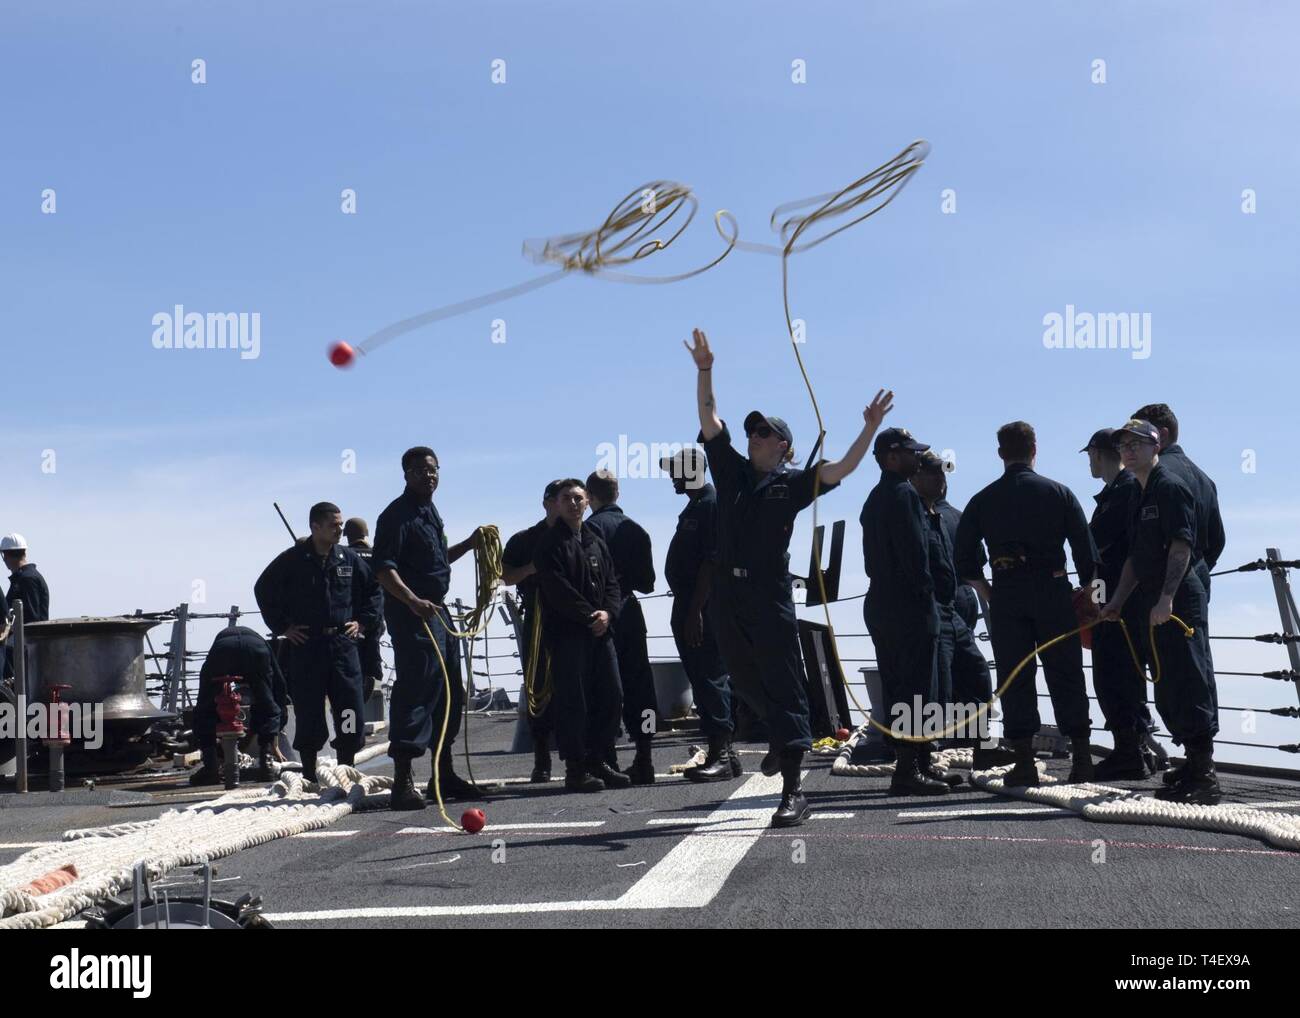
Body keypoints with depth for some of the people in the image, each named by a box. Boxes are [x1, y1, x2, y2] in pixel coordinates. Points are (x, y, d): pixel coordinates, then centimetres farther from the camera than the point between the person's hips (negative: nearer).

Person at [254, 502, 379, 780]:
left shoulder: (349, 559, 7)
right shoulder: (292, 559, -1)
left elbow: (371, 590, 21)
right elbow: (263, 589, 8)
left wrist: (362, 622, 10)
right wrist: (282, 626, 3)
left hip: (343, 643, 2)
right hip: (305, 645, -2)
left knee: (351, 710, -1)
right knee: (308, 714, 0)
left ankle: (347, 770, 11)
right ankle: (309, 775, 10)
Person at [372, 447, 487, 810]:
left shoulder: (430, 511, 18)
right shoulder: (397, 515, -11)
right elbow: (383, 568, -21)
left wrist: (469, 544, 19)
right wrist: (413, 600, -32)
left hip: (436, 610, 10)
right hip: (410, 613, -10)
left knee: (448, 691, 15)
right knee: (414, 689, -12)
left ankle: (444, 774, 25)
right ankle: (403, 780, -11)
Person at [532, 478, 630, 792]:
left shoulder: (596, 542, 20)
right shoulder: (550, 543, -2)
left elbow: (612, 583, 15)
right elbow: (557, 590, -12)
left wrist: (608, 613, -5)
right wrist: (589, 616, -15)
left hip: (600, 631, 7)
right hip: (567, 633, -7)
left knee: (611, 696, 6)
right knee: (573, 701, -7)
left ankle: (598, 761, 16)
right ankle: (576, 768, -3)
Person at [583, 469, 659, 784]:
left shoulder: (590, 527, -9)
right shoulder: (635, 528, 9)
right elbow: (647, 582, 12)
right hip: (630, 612, 5)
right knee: (638, 683, 8)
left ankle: (608, 761, -3)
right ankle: (644, 760, 8)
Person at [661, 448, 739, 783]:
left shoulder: (712, 503, -11)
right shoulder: (694, 507, 20)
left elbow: (711, 561, -19)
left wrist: (695, 610, -23)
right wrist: (683, 612, 19)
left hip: (704, 606, -10)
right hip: (690, 606, 10)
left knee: (710, 676, -10)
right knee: (701, 677, 11)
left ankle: (722, 754, -9)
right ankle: (721, 754, 16)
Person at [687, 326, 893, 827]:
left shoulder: (792, 483, 2)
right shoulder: (731, 470, 13)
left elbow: (841, 469, -8)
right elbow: (708, 419, 9)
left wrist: (870, 428, -18)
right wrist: (704, 371, 1)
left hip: (771, 597, -5)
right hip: (728, 595, 5)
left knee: (783, 687, -6)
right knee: (745, 681, 16)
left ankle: (793, 793, -7)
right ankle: (783, 736, 44)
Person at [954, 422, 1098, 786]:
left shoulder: (983, 500, 6)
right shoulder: (1059, 493, 3)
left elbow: (964, 562, 5)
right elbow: (1086, 552, 1)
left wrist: (988, 594, 16)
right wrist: (1085, 592, 12)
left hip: (1006, 595, 0)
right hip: (1053, 591, 0)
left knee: (1015, 679, 4)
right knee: (1066, 677, 6)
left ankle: (1024, 762, 1)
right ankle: (1082, 759, 5)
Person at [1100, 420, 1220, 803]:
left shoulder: (1170, 488, -8)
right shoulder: (1142, 497, 21)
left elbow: (1181, 545, -18)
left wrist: (1166, 598, -24)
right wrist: (1118, 602, 21)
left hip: (1180, 600, -10)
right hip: (1155, 608, 10)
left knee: (1190, 686, -10)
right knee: (1167, 692, 11)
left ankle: (1204, 778, -9)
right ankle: (1193, 771, 17)